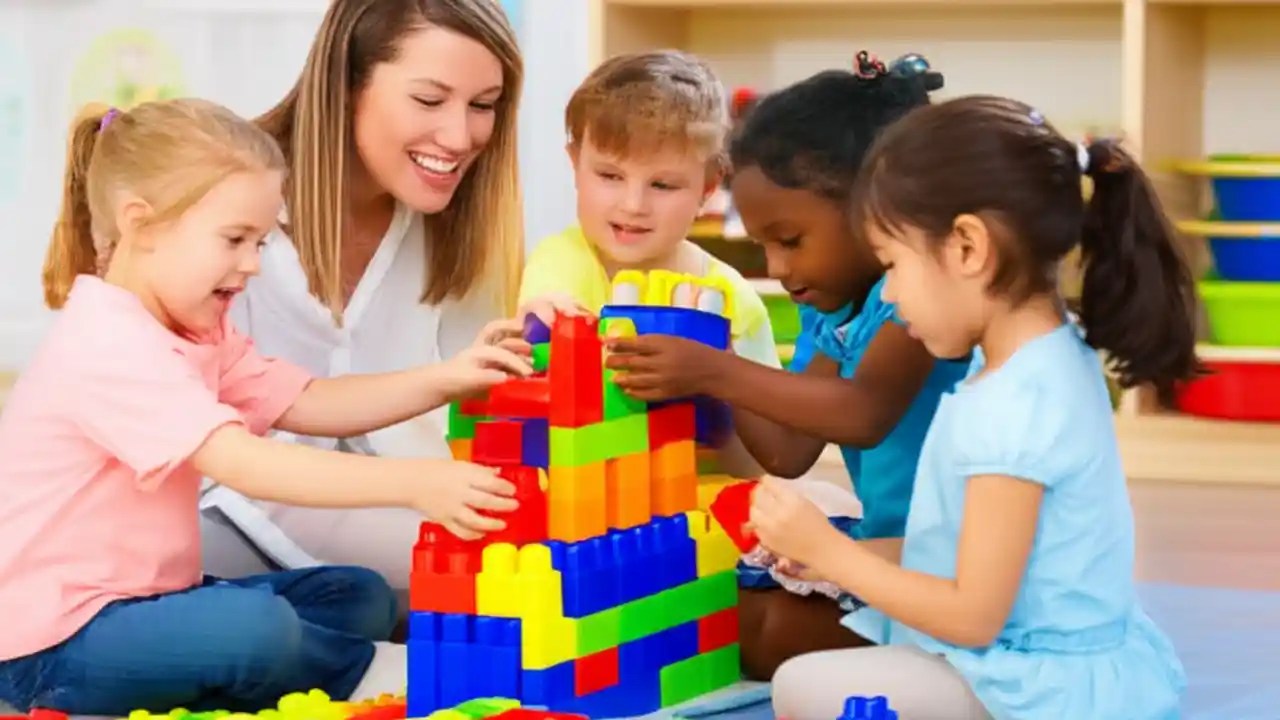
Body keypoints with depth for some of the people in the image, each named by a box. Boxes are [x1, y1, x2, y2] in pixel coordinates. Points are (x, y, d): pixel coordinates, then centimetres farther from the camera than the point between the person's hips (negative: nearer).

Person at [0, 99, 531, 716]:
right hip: (54, 642, -10)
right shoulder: (108, 347, -24)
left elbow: (309, 404, 5)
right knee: (254, 626, -33)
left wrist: (443, 381, -11)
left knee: (359, 596, 9)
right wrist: (414, 485, -37)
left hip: (138, 599, 10)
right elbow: (245, 463, -33)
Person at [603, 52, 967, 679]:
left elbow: (866, 413, -33)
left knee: (764, 632, -19)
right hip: (883, 540, 11)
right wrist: (708, 364, -3)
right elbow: (787, 453, 8)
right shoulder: (831, 309, 11)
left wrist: (714, 373, -35)